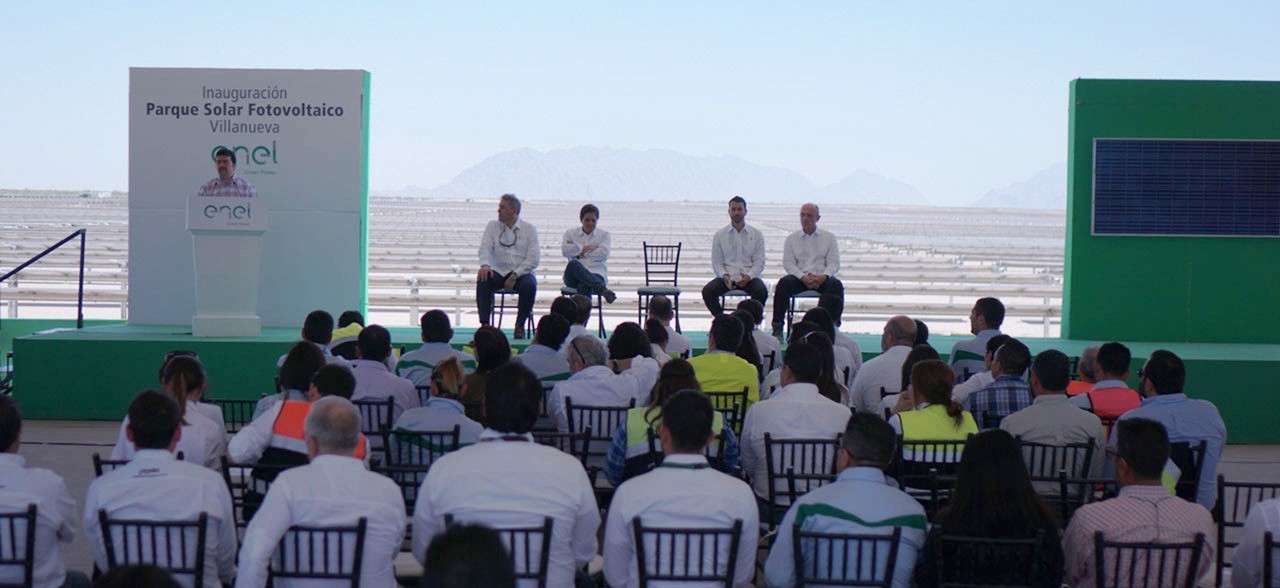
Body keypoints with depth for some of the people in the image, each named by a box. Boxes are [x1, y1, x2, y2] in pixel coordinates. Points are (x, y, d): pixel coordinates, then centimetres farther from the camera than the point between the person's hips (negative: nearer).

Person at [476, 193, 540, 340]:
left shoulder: (529, 229, 4)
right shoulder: (492, 226, 11)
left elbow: (533, 259, -5)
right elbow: (485, 247, -3)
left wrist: (515, 275, -17)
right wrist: (485, 264, -26)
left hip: (521, 273, -2)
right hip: (499, 271, 2)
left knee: (529, 285, -34)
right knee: (483, 280, -30)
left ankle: (520, 326, -23)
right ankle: (484, 323, -30)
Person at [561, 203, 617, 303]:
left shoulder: (604, 234, 18)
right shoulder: (570, 233, 20)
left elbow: (604, 254, -1)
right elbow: (565, 251, 0)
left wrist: (580, 252, -1)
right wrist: (586, 248, -1)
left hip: (596, 274, -1)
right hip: (575, 276, 1)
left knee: (584, 286, -39)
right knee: (573, 263, -38)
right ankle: (602, 289, -56)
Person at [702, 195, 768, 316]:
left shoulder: (756, 234, 9)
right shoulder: (719, 235, 10)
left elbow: (759, 262, 4)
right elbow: (716, 262, 7)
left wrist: (748, 276, -15)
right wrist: (724, 276, -14)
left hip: (748, 277, -1)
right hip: (726, 277, 1)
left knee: (762, 292, -34)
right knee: (707, 291, -28)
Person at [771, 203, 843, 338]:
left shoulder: (829, 238, 15)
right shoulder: (792, 238, 15)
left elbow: (834, 263, 5)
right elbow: (788, 263, 3)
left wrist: (823, 277, -17)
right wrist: (803, 277, -15)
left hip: (822, 278, 0)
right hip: (799, 277, 0)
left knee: (836, 285, -32)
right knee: (783, 283, -31)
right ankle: (777, 328, -28)